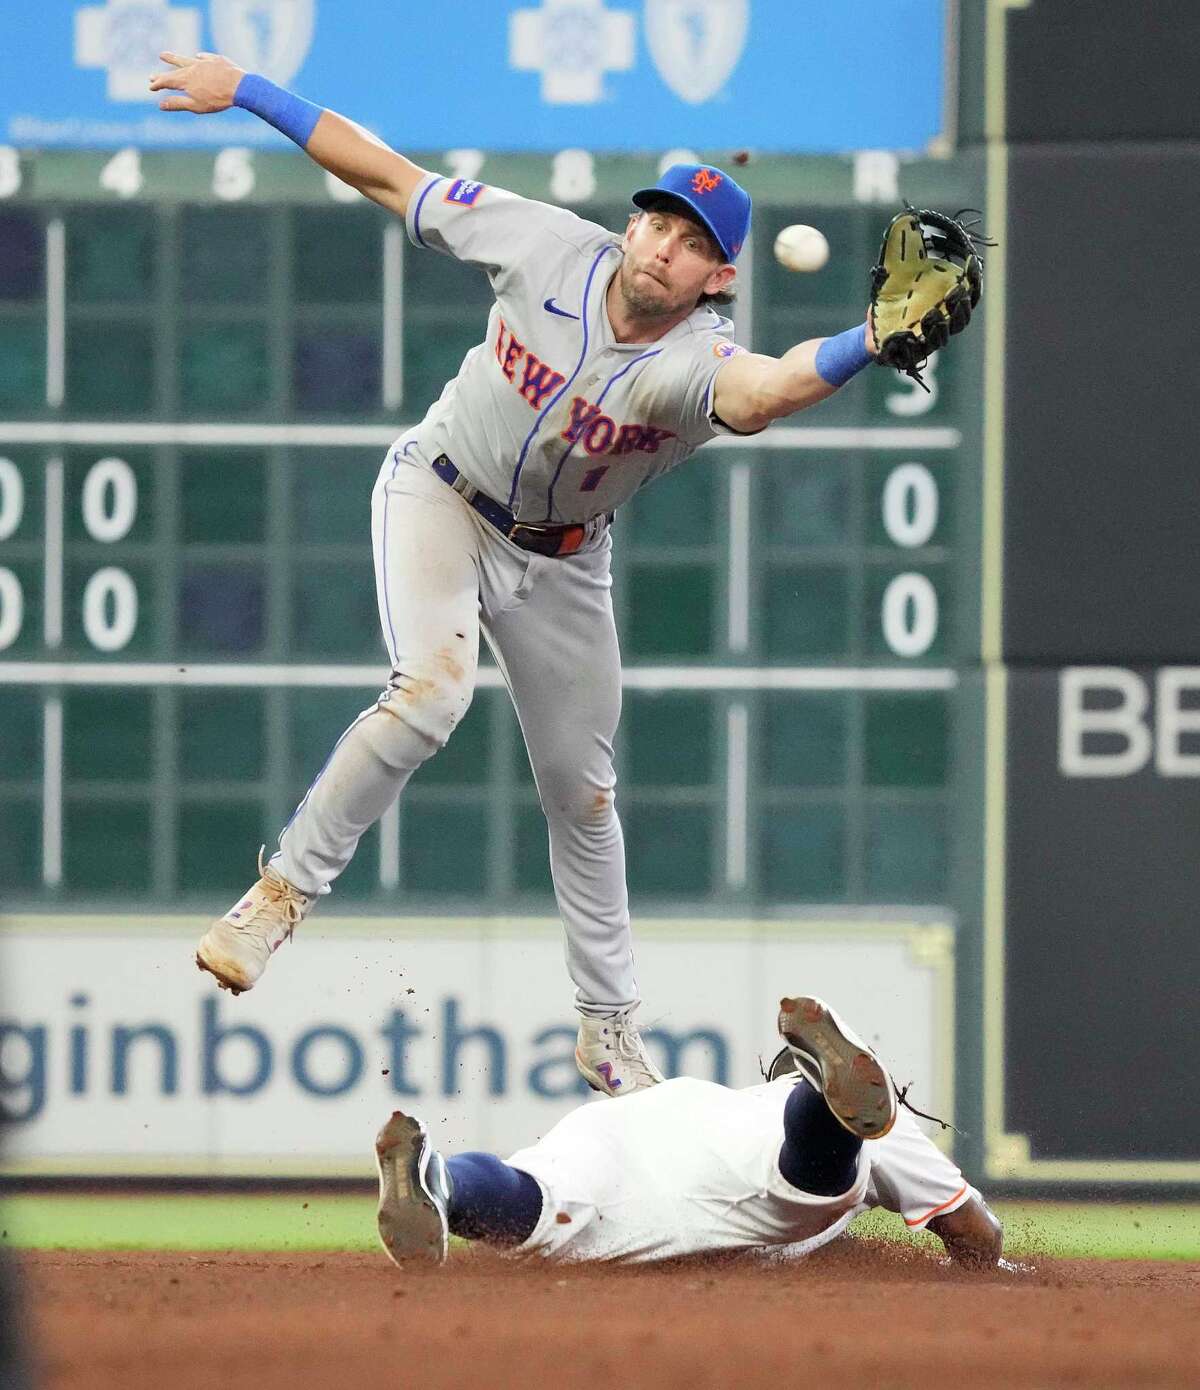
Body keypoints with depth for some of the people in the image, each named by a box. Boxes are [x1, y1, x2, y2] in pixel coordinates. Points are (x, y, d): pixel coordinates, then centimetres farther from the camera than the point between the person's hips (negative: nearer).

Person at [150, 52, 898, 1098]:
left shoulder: (699, 363, -31)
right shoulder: (549, 247, -24)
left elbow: (761, 392, -57)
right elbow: (389, 177, -13)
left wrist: (872, 344, -76)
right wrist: (247, 90, -10)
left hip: (559, 559, 1)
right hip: (439, 497, -1)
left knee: (581, 794, 11)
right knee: (431, 693, -29)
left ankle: (611, 1033, 27)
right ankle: (284, 892, -15)